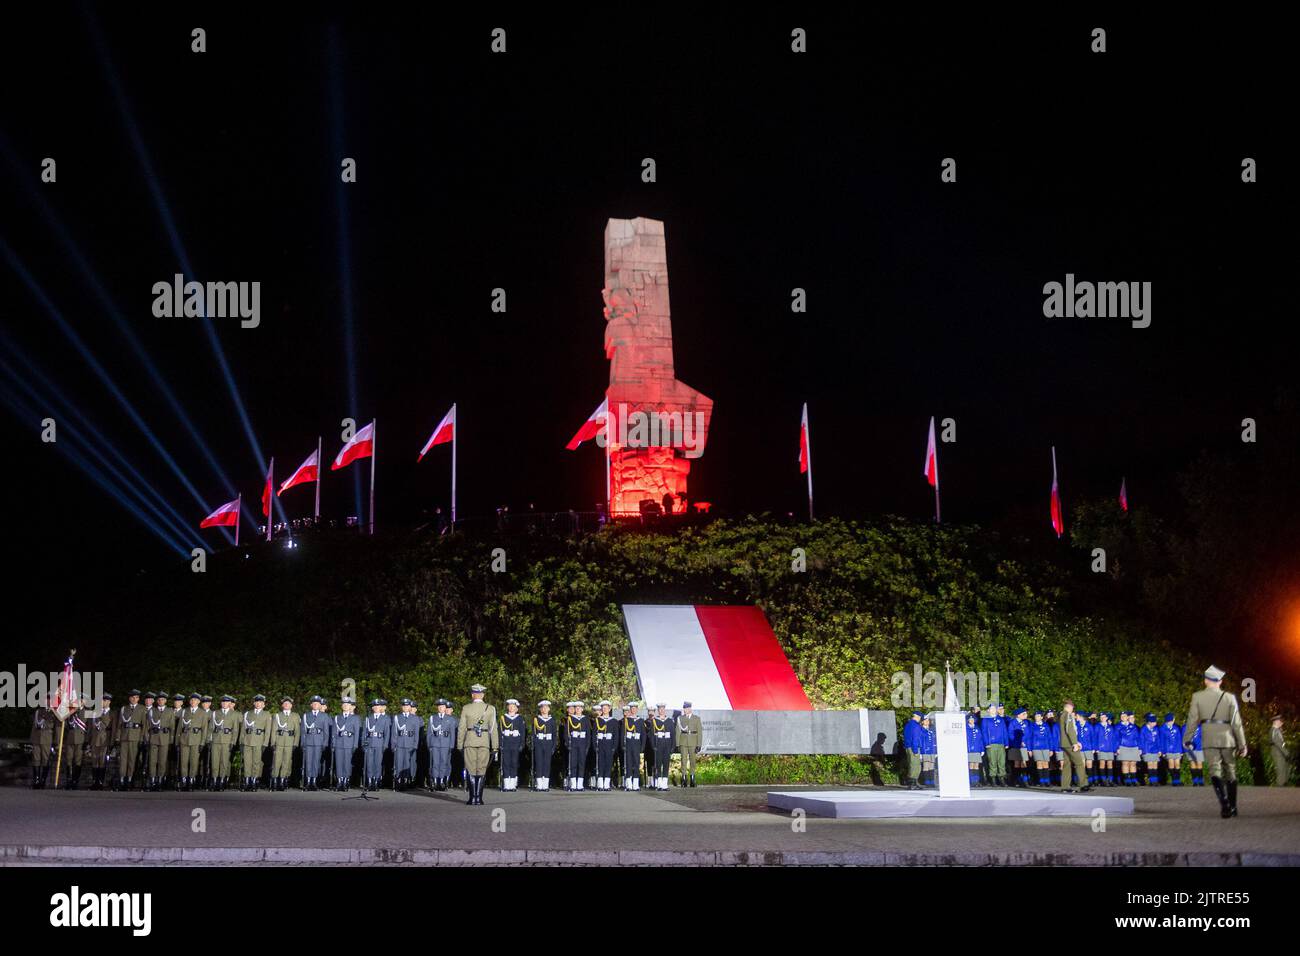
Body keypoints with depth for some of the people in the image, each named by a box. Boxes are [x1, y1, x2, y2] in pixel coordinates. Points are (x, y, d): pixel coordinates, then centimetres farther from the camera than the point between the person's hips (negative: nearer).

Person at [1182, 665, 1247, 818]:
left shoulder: (1197, 697, 0)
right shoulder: (1230, 697, 0)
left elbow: (1192, 719, 0)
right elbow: (1236, 723, 0)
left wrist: (1186, 739, 12)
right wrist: (1242, 745, 5)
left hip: (1209, 741, -1)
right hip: (1228, 740, 1)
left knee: (1215, 771, -6)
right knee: (1230, 774, 15)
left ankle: (1224, 803, -28)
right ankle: (1232, 807, 21)